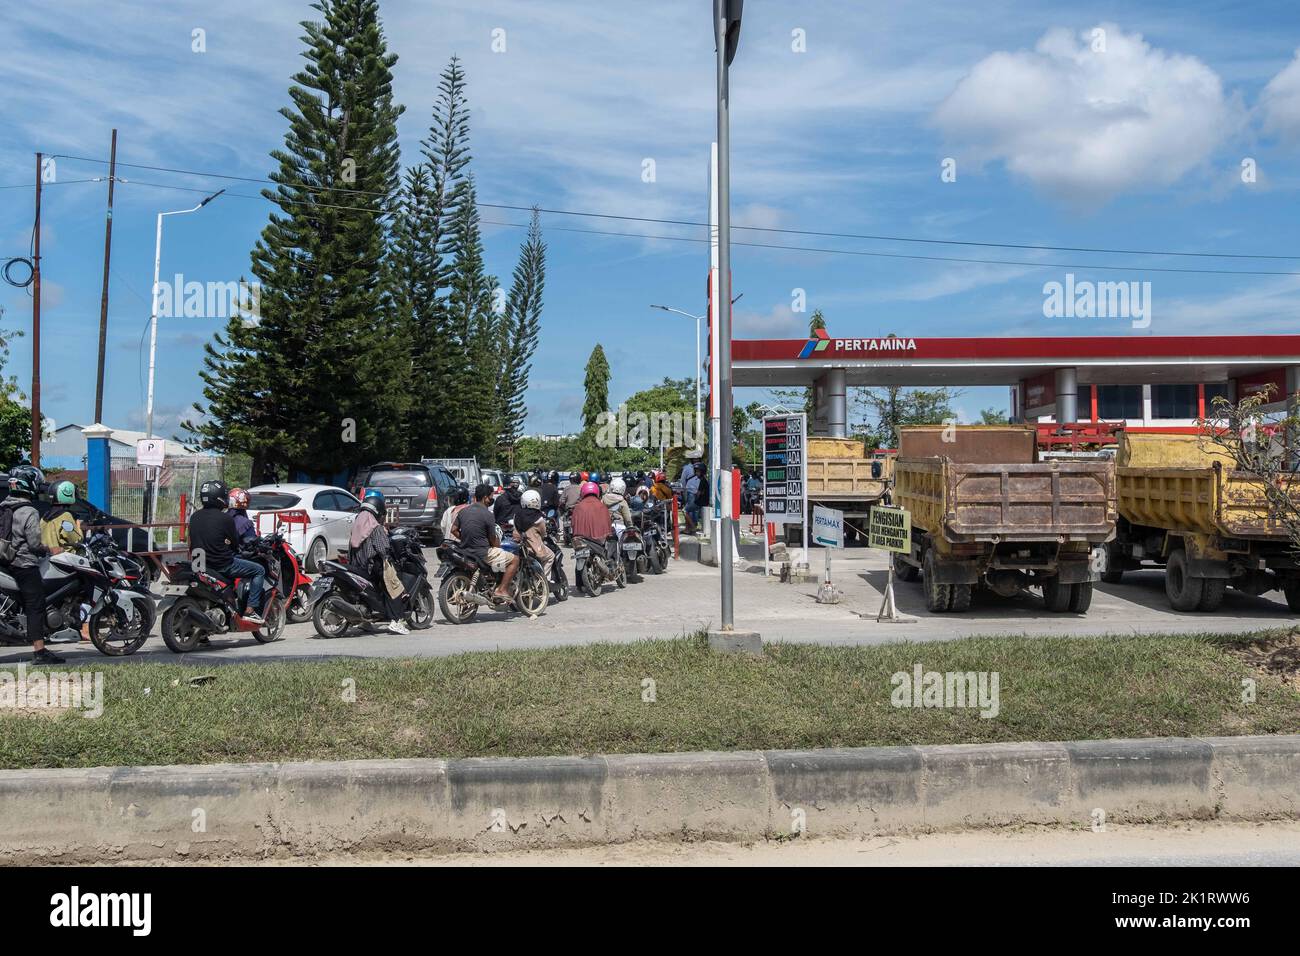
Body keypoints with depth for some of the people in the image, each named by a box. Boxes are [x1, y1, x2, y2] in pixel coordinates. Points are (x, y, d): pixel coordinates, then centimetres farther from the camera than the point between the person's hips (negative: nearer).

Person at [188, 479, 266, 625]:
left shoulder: (194, 517, 4)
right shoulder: (225, 518, -15)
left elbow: (193, 543, 13)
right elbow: (235, 544, -5)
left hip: (200, 564, 7)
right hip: (222, 565, -7)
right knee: (259, 570, 5)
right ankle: (250, 610, -4)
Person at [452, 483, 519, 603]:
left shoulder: (463, 511, 6)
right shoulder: (488, 514, -14)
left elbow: (454, 530, 9)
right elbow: (493, 540, -8)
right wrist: (499, 548, 12)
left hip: (465, 551, 8)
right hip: (483, 552, -8)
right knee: (514, 559, 0)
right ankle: (502, 590, -7)